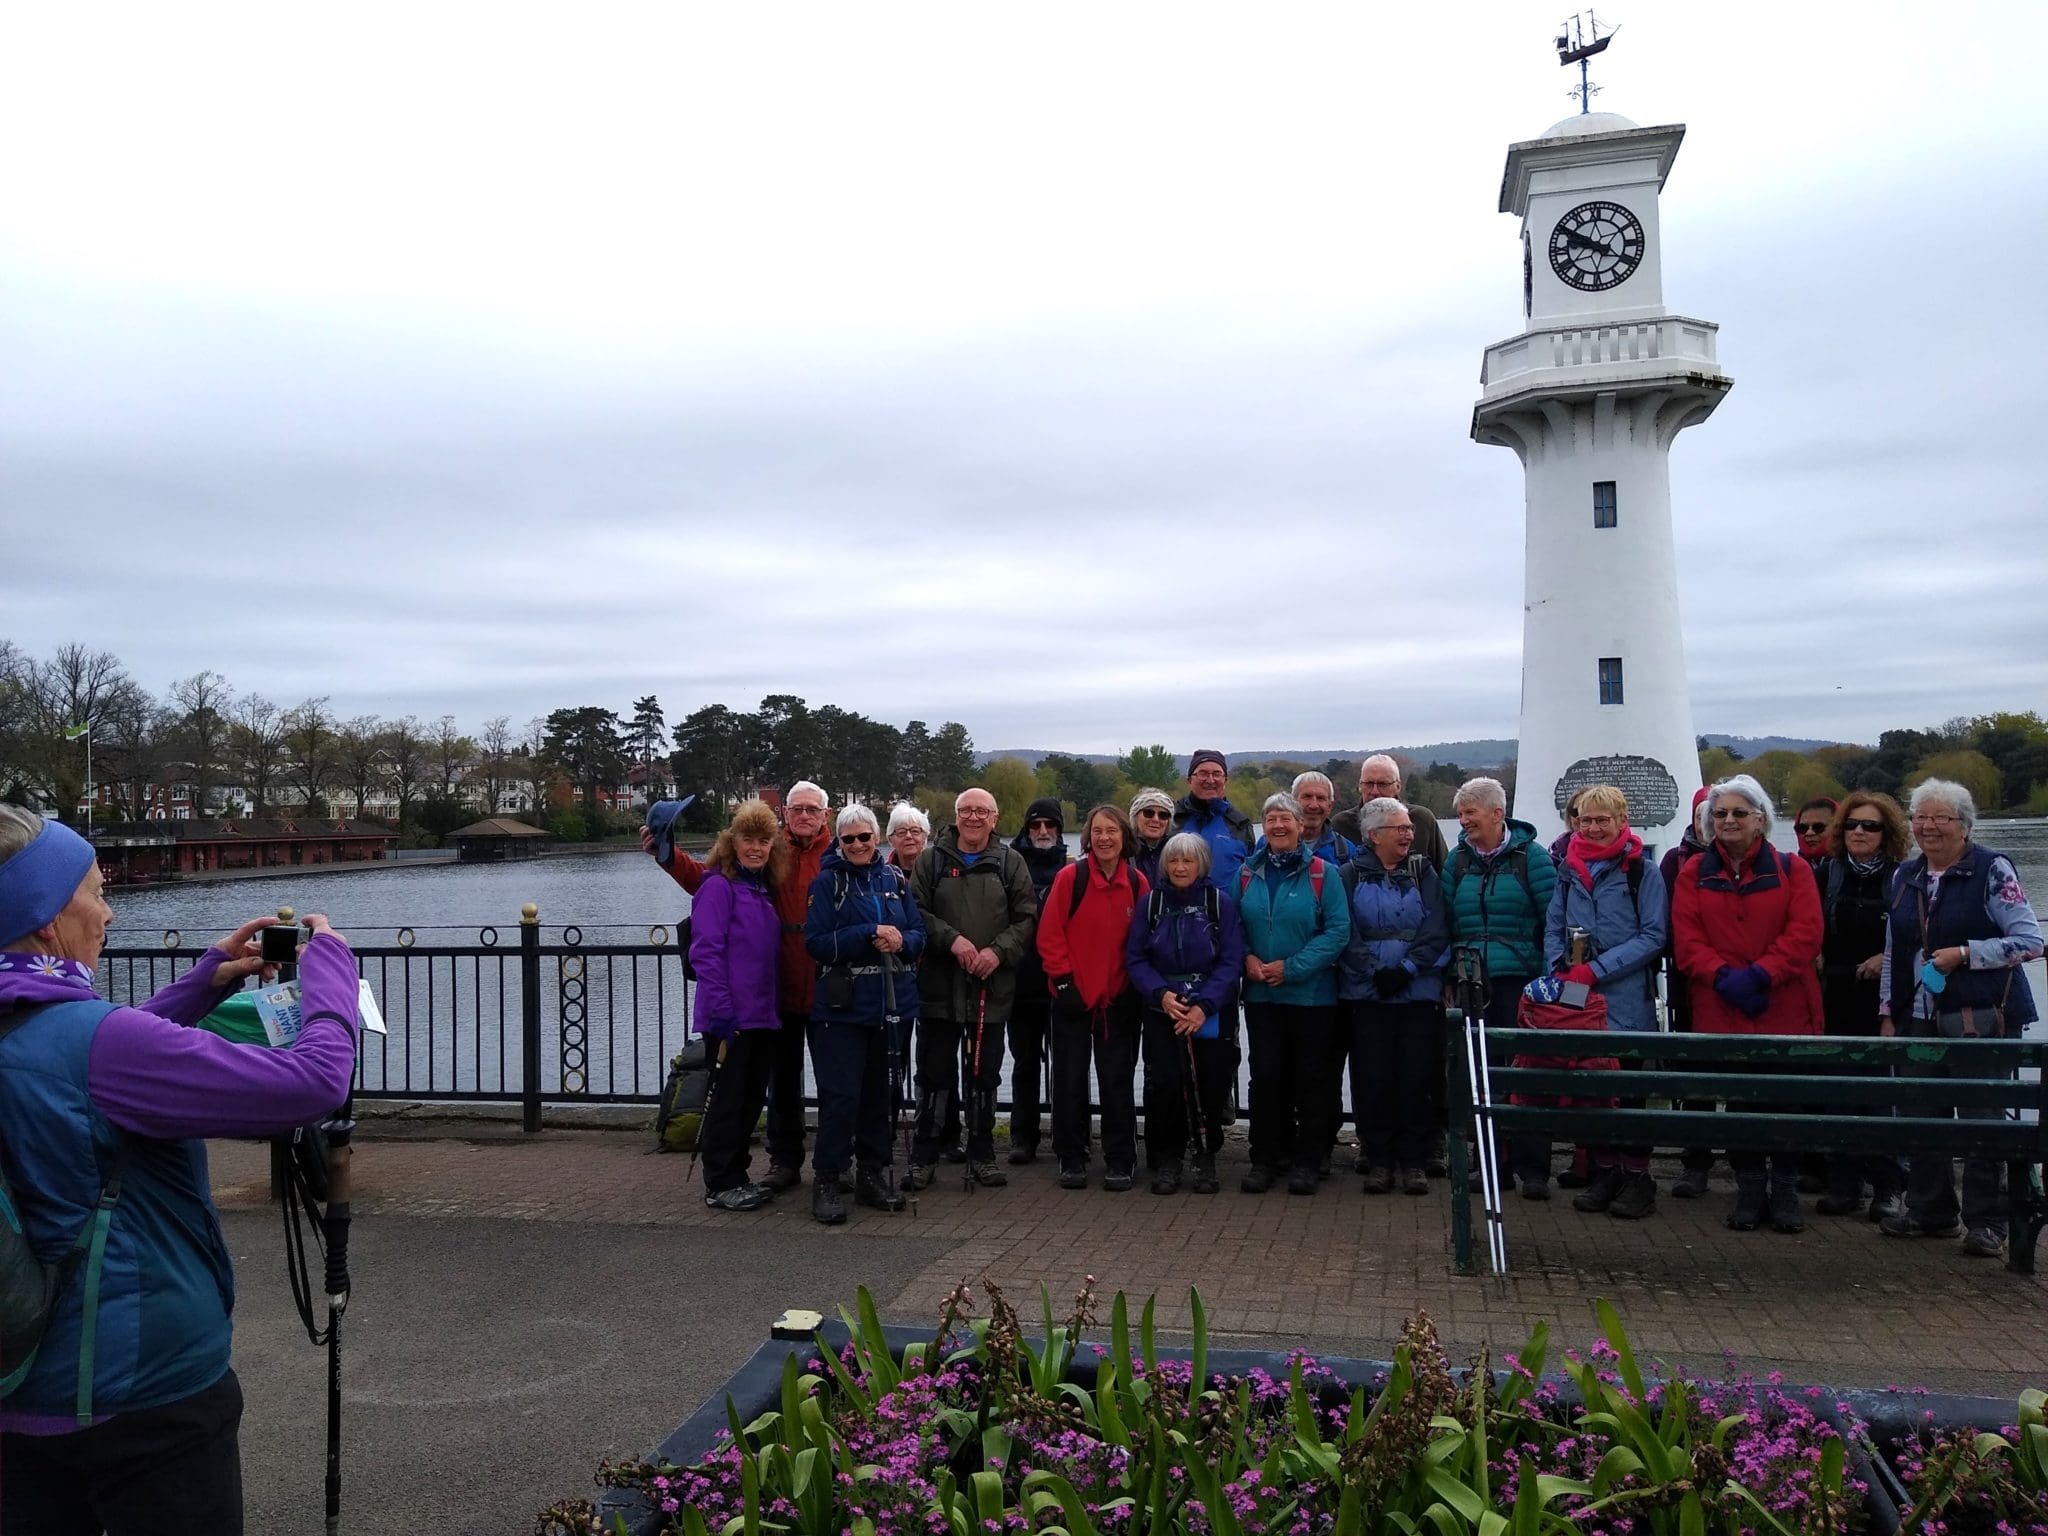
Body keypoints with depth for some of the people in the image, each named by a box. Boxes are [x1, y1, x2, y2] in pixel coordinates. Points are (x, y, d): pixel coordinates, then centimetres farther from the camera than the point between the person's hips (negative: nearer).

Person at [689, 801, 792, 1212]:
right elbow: (705, 951, -17)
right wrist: (722, 1010, -21)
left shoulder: (765, 889, 15)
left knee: (752, 1098, 14)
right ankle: (720, 1185, 10)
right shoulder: (719, 885, -9)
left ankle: (736, 1176, 25)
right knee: (727, 1099, 0)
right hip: (731, 1017, -8)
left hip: (763, 1015, 8)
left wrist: (775, 1007, 13)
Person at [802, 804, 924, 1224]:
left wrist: (901, 940, -12)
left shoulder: (895, 879, 10)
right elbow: (816, 942, -11)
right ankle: (826, 1181, 6)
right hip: (842, 1007, -4)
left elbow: (919, 933, 11)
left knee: (882, 1092, 11)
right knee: (840, 1096, -6)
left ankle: (873, 1173, 24)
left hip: (891, 1005, 5)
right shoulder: (827, 882, -3)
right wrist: (870, 934, -18)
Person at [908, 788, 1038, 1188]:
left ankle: (982, 1155, 24)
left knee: (985, 1075, 11)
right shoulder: (932, 859, 3)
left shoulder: (1009, 862, 5)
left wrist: (999, 951, -14)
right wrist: (952, 939, -17)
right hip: (939, 986, -1)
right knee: (934, 1073, 6)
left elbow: (1027, 918, 1)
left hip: (992, 988, 1)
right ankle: (923, 1157, 18)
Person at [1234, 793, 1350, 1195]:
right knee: (1265, 1076, 3)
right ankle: (1265, 1158, 14)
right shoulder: (1248, 872, 7)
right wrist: (1247, 958, -9)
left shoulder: (1322, 872, -4)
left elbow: (1338, 929, -10)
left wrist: (1292, 967, -16)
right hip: (1260, 993, 3)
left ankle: (1306, 1161, 17)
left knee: (1309, 1078, 5)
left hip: (1311, 993, -2)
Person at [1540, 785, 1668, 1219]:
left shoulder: (1641, 871, -3)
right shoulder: (1569, 869, 11)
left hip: (1627, 1001, -4)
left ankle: (1636, 1178, 11)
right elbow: (1553, 929, 14)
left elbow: (1653, 937, -8)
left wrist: (1596, 970, -14)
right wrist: (1560, 972, -3)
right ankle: (1604, 1173, 19)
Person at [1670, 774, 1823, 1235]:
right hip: (1721, 1011, 1)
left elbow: (1805, 934, -6)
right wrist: (1723, 976, -16)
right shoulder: (1694, 874, 6)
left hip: (1785, 1010, -1)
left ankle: (1786, 1190, 20)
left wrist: (1760, 974, -17)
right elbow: (1687, 940, -1)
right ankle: (1750, 1189, 19)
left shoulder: (1792, 869, 3)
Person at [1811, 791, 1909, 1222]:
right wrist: (1814, 960, -2)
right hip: (1835, 998, 3)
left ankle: (1889, 1185, 9)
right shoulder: (1825, 874, 8)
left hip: (1883, 1000, -2)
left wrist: (1890, 957, -10)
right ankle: (1843, 1183, 11)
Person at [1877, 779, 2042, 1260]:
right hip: (1920, 1018, 5)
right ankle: (1929, 1210, 21)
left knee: (1981, 1117, -1)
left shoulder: (1992, 870, -5)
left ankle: (1985, 1223, 11)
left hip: (1982, 1019, -5)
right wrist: (1888, 1013, 14)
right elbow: (1893, 952, 17)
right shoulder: (1906, 877, 12)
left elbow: (2030, 941, -9)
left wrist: (1963, 954, -17)